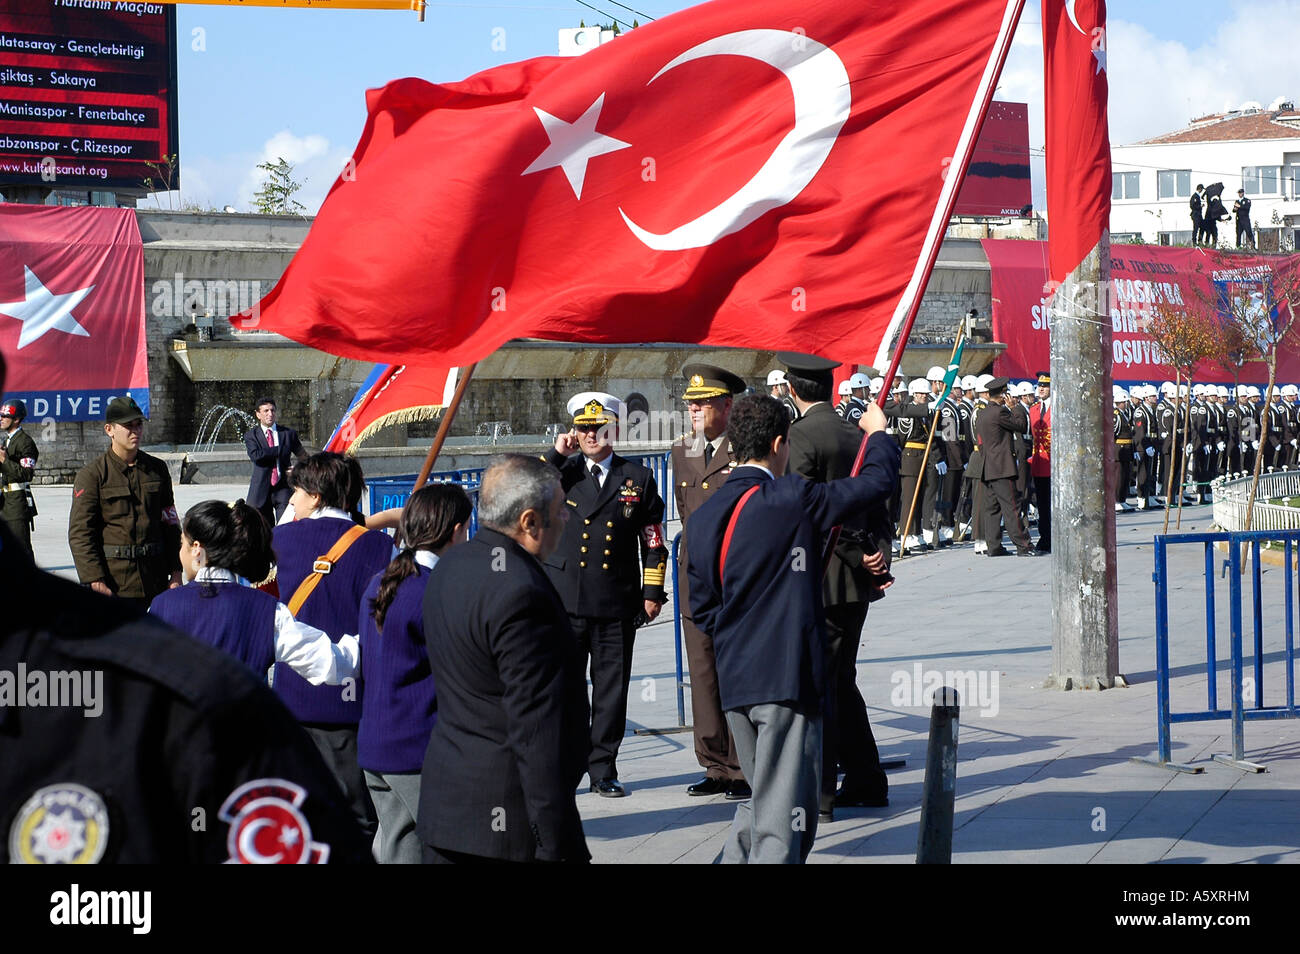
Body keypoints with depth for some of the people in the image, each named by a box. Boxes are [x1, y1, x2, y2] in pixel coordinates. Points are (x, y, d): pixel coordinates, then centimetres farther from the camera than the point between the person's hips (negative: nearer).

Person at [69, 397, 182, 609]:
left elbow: (170, 522, 17)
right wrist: (95, 580, -15)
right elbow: (80, 533, -7)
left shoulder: (157, 469, 12)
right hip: (112, 580, -4)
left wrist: (175, 571, 10)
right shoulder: (91, 474, -3)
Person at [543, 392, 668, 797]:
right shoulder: (562, 473, 9)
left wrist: (653, 591, 4)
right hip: (564, 600, -1)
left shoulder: (638, 478, 9)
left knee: (612, 688, 4)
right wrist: (557, 454, -8)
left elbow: (653, 541, 10)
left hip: (617, 604, 1)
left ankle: (603, 769, 13)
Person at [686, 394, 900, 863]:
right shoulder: (792, 499, -13)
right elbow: (877, 482, -4)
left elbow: (702, 608, 13)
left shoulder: (706, 514, 8)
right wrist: (878, 433, 15)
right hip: (788, 679, -7)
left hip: (733, 680, 7)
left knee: (760, 801, 22)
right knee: (783, 820, -3)